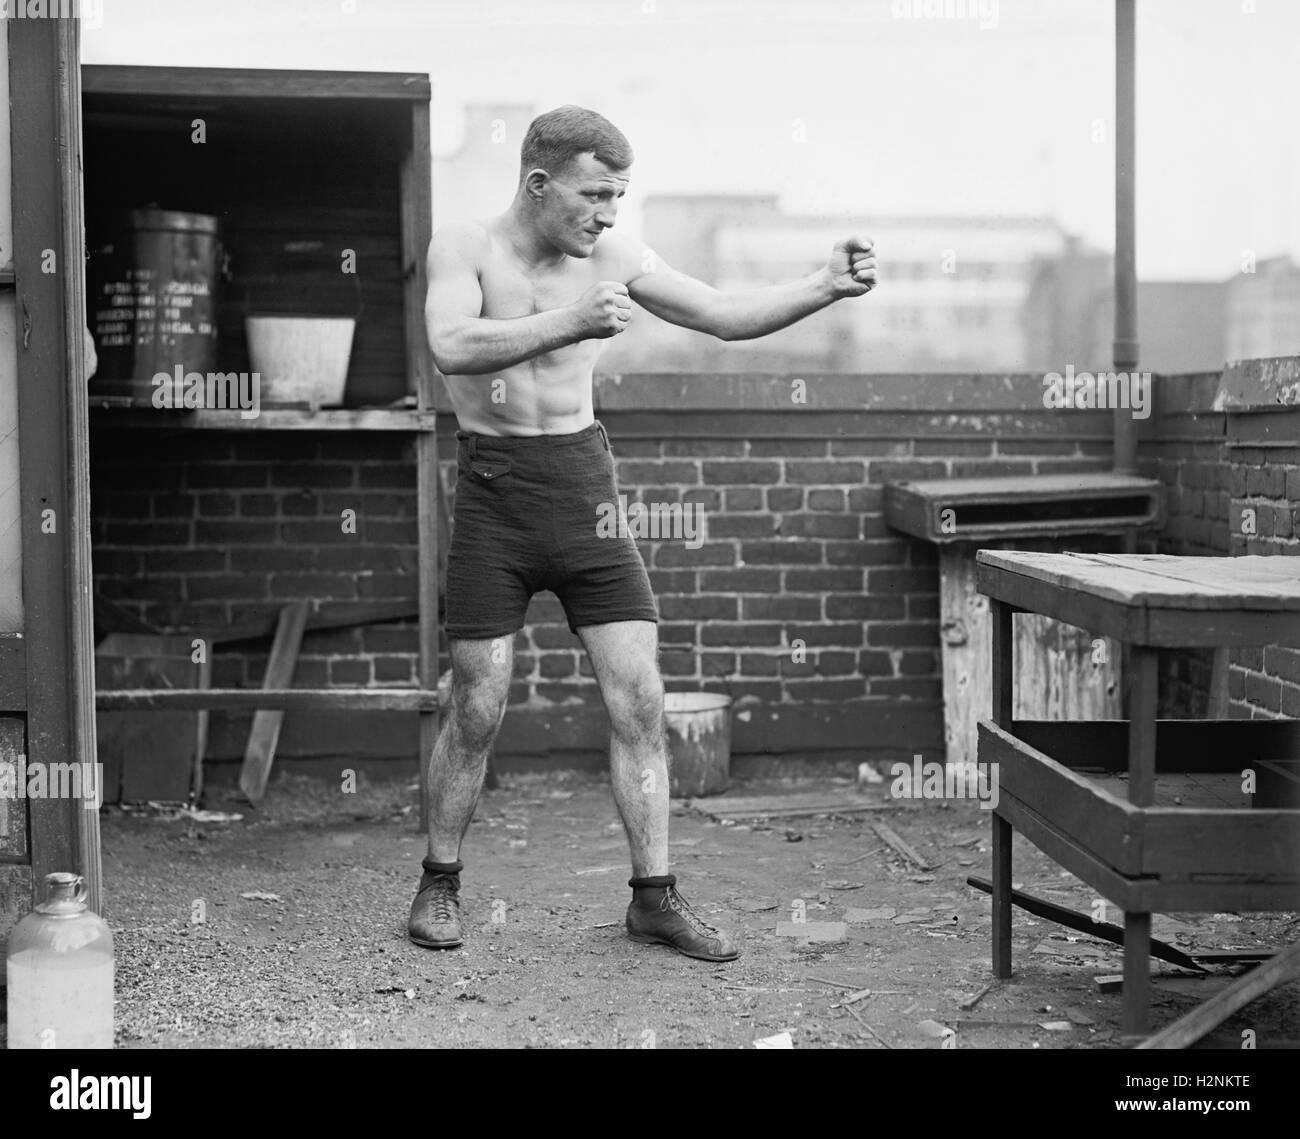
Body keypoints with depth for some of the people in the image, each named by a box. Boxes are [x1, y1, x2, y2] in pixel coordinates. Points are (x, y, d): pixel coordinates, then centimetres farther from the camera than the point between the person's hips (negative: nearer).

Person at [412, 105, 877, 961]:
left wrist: (827, 287, -8)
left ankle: (655, 897, 8)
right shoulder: (464, 248, -6)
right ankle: (440, 884, 20)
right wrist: (570, 324, -34)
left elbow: (727, 317, 6)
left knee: (640, 699, -2)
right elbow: (452, 347, -25)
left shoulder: (613, 258, 2)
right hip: (494, 496, -3)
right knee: (478, 711, 0)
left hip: (584, 487, 3)